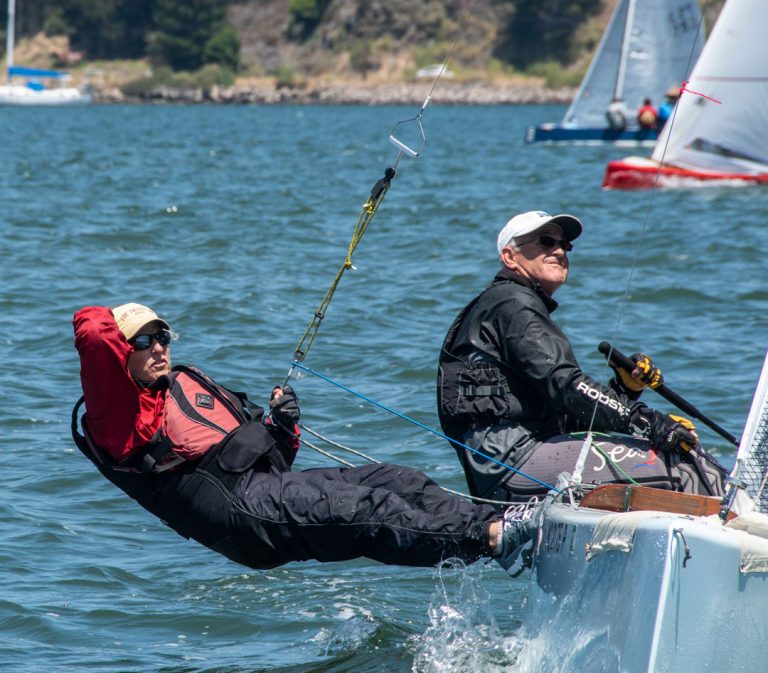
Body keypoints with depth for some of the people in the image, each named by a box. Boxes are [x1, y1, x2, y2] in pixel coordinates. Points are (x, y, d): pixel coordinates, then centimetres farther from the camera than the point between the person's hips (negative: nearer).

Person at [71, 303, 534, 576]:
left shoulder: (191, 384, 31)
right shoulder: (116, 416, 6)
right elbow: (93, 330, -13)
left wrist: (283, 426, 12)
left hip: (271, 481, 9)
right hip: (235, 504, -9)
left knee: (395, 480, -9)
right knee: (365, 509, -25)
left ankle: (494, 524, -20)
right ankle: (490, 537, -34)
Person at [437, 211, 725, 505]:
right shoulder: (511, 304, -3)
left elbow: (571, 417, 21)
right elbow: (562, 384, -17)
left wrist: (624, 387, 5)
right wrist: (643, 419, -22)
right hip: (515, 456, -10)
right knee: (683, 469, -19)